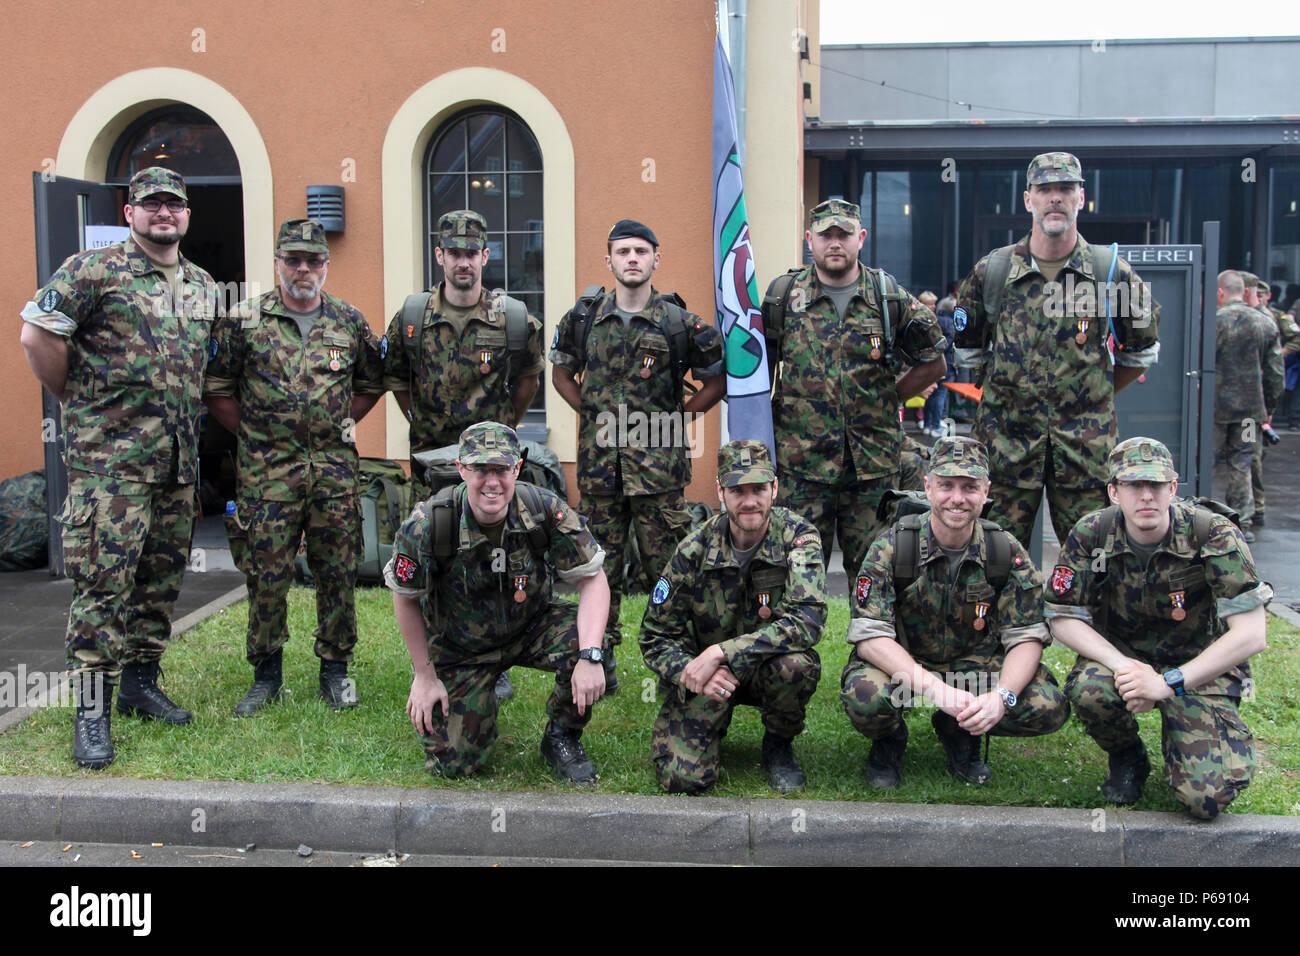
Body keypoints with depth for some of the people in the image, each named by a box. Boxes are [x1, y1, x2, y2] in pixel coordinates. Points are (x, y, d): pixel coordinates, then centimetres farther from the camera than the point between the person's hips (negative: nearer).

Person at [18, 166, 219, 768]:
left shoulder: (203, 285, 15)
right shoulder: (93, 270, -4)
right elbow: (37, 333, -9)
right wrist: (74, 397, -3)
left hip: (178, 458, 6)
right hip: (110, 454, -6)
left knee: (163, 576, 11)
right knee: (103, 581, -7)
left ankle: (141, 680, 25)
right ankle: (92, 708, 1)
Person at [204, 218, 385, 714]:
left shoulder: (350, 322, 7)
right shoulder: (244, 321, 0)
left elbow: (372, 382, 19)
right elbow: (216, 388, 4)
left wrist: (343, 423, 9)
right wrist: (253, 434, 0)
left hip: (335, 467, 2)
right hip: (267, 471, -2)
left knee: (338, 571, 5)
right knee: (266, 575, 2)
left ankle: (335, 669, 19)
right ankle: (266, 675, 17)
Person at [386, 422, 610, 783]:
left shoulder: (545, 510, -24)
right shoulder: (428, 524, -26)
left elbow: (592, 579, -18)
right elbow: (405, 598, -9)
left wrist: (590, 656, -32)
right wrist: (425, 676, -4)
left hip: (532, 627, 1)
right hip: (461, 646, 0)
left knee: (581, 644, -31)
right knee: (452, 763, -7)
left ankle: (562, 738, -1)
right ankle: (479, 700, 29)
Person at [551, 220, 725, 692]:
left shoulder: (680, 323, -1)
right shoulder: (584, 318, 6)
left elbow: (717, 382, 8)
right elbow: (561, 371, 22)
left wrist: (675, 416, 1)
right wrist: (591, 413, 10)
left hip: (659, 464, -2)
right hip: (600, 463, 3)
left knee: (667, 569, 1)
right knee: (600, 568, 10)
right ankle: (599, 663, 21)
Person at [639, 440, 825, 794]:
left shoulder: (798, 536, -16)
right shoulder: (695, 550, -13)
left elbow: (808, 619, -30)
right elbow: (655, 636, -5)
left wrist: (722, 652, -34)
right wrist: (690, 672, -26)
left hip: (768, 668, 0)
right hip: (705, 675, 1)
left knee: (796, 663, -35)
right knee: (683, 778, -19)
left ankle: (778, 745, -2)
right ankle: (714, 723, 17)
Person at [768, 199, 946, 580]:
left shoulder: (891, 298, 2)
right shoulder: (783, 297, 2)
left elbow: (933, 364, 13)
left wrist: (885, 400, 4)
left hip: (874, 463, 1)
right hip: (801, 465, 0)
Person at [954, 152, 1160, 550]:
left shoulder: (1112, 272, 1)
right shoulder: (991, 272, 2)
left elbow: (1143, 351, 15)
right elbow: (968, 347, 16)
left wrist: (1096, 394, 11)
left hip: (1087, 441, 0)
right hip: (1006, 438, 0)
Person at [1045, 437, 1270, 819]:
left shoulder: (1215, 535, -20)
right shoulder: (1091, 534, -14)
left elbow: (1250, 634, -21)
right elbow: (1063, 618, -9)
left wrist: (1168, 684, -26)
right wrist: (1123, 666, -25)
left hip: (1199, 666, -2)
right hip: (1121, 654, 2)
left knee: (1208, 796, -22)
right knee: (1088, 689, -35)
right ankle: (1127, 759, 2)